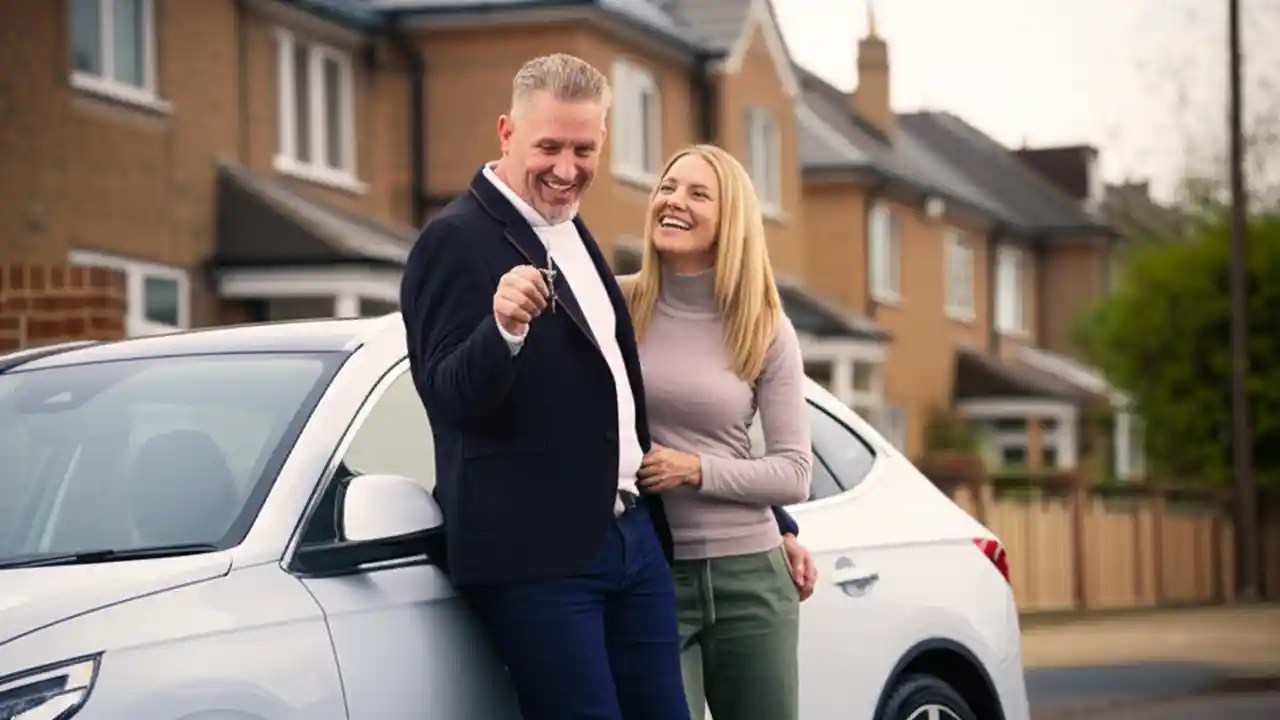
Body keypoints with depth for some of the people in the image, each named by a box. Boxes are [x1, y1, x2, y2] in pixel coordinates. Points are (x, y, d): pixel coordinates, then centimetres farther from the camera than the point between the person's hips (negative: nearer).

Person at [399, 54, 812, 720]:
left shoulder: (571, 232, 17)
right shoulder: (456, 239, -10)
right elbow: (451, 400, -16)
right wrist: (504, 329, -37)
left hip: (633, 534, 8)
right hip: (536, 552, -8)